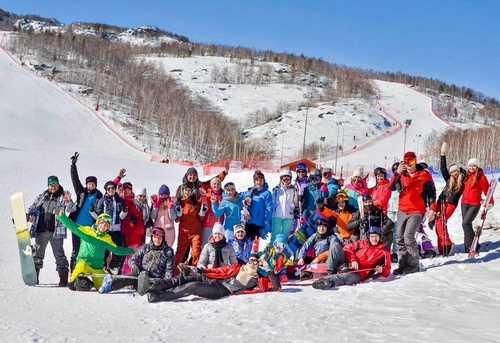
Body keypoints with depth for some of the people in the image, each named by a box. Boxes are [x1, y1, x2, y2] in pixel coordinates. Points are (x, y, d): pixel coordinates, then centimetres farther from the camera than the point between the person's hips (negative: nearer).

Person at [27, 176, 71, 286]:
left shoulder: (63, 197, 4)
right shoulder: (42, 197, 16)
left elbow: (70, 209, -8)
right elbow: (33, 208, 21)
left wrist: (68, 202, -28)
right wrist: (29, 216, 0)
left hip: (56, 231, -4)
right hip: (40, 230, 4)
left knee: (59, 254, -4)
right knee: (37, 253, 9)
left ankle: (63, 279, -1)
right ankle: (34, 278, 19)